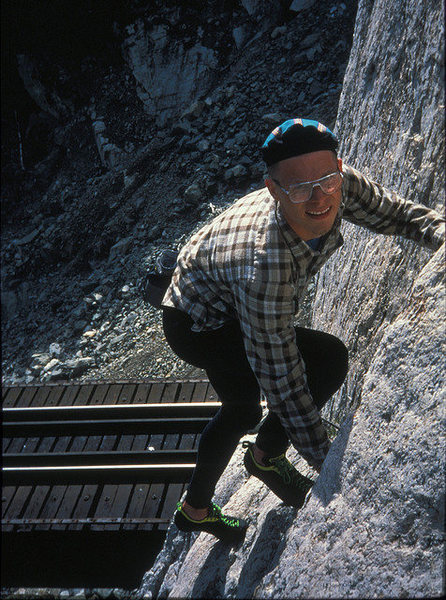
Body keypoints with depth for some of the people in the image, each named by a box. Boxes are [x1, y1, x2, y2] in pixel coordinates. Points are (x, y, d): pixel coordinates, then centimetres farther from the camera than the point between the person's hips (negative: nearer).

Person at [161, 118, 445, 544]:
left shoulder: (343, 185, -26)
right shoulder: (264, 262, -44)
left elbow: (396, 214, -7)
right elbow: (281, 377, -37)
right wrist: (329, 465, -31)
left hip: (227, 305, 7)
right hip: (197, 328, -7)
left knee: (243, 411, 16)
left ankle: (196, 509, 41)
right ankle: (265, 455, 7)